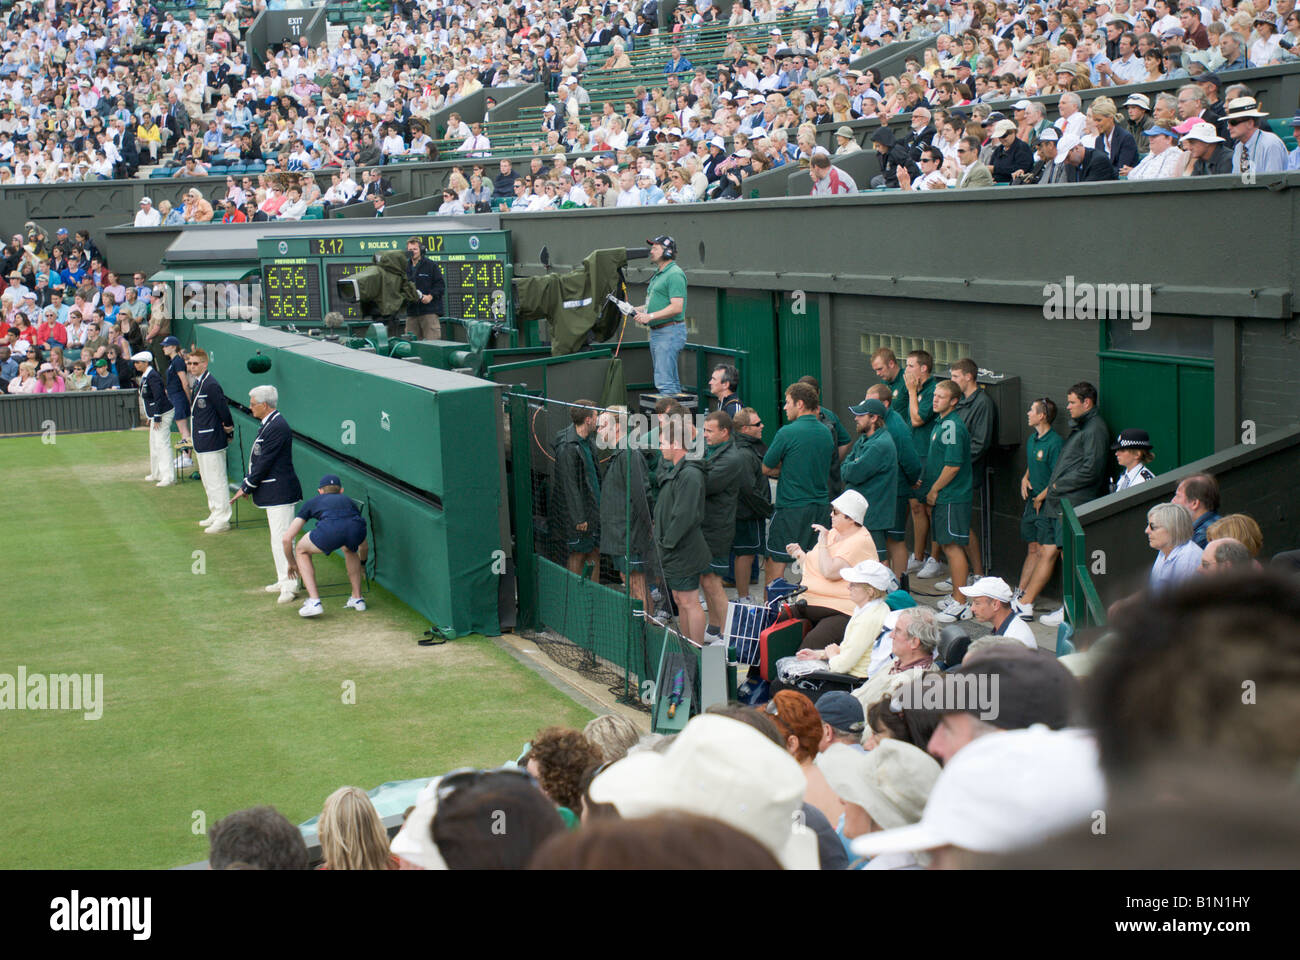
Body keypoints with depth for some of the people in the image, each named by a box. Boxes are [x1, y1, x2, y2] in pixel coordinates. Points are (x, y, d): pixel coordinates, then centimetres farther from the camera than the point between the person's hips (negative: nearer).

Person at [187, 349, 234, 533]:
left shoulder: (210, 385, -20)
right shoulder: (198, 383, 11)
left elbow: (223, 408, -19)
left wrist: (228, 427, -5)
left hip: (212, 441, -11)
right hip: (202, 442, 11)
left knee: (216, 481, -5)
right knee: (207, 480, 20)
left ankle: (222, 520, 1)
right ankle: (215, 514, 31)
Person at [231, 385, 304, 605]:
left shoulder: (277, 427, -20)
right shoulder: (269, 424, 13)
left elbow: (264, 463, -19)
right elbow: (258, 460, 18)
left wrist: (246, 487, -12)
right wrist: (248, 484, 12)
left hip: (280, 493, -11)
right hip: (273, 492, 11)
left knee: (281, 539, -9)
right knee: (278, 539, 17)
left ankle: (289, 585, -5)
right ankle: (285, 580, 26)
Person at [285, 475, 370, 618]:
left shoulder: (312, 502, 35)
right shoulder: (348, 500, 41)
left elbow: (287, 539, 31)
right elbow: (364, 544, 51)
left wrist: (292, 564, 49)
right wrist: (362, 563, 72)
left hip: (330, 530, -3)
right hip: (356, 529, 3)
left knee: (301, 551, 28)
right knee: (349, 548, 40)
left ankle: (314, 602, 15)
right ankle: (357, 598, 38)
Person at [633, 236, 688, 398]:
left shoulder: (674, 274, -14)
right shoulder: (659, 274, 19)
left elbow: (676, 307, -22)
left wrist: (650, 316, -22)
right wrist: (635, 310, 11)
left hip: (670, 332, -11)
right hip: (657, 333, 11)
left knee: (664, 382, -15)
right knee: (672, 381, 15)